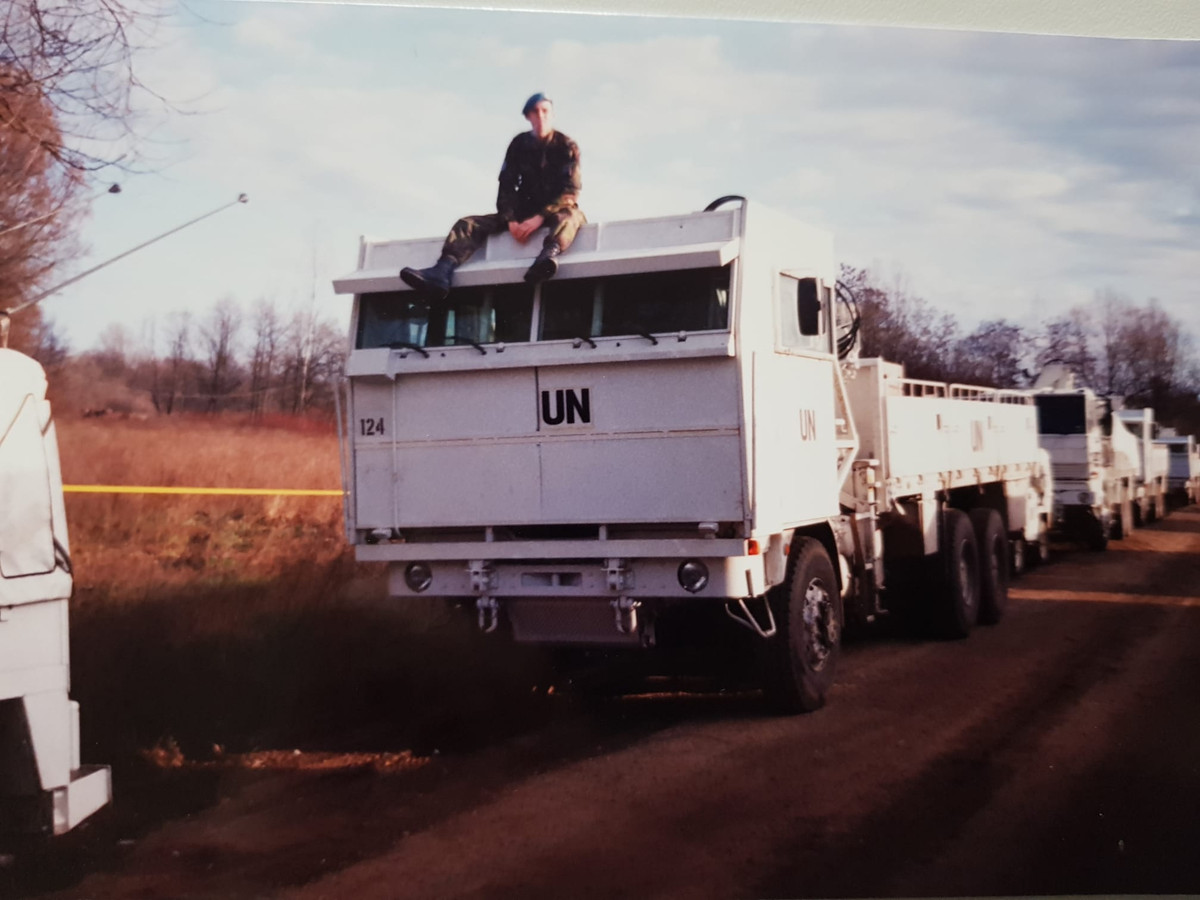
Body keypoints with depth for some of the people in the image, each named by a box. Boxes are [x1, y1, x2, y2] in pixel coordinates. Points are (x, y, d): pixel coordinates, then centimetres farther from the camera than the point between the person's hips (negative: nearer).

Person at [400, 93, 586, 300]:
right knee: (468, 223, -15)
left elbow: (571, 190, -17)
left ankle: (549, 255, -75)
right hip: (526, 210, 4)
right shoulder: (520, 144, 4)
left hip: (556, 210, -4)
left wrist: (540, 217, -30)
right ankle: (441, 273, -42)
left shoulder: (566, 146, -7)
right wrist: (511, 219, -19)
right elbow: (507, 185, -1)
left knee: (569, 216, -42)